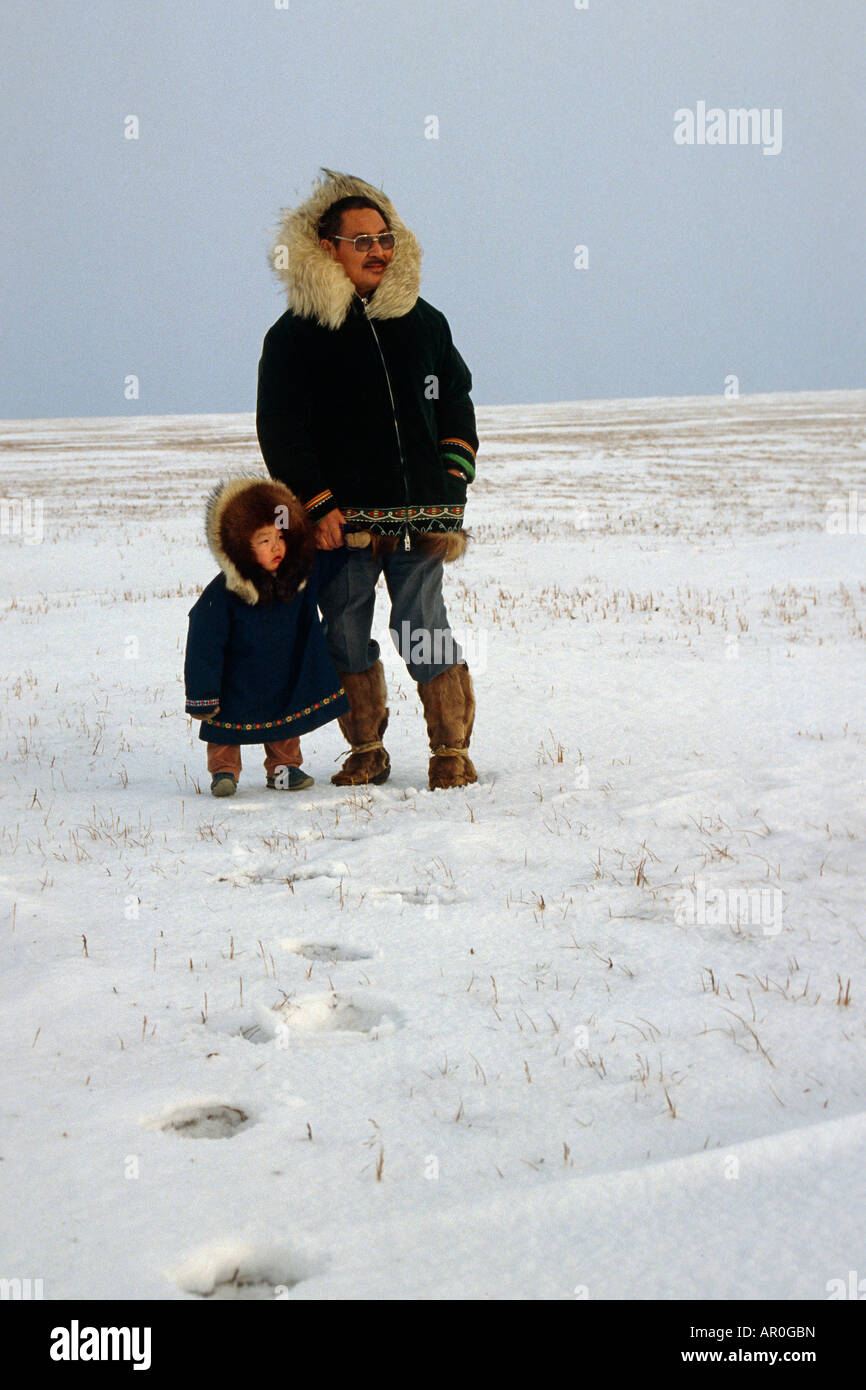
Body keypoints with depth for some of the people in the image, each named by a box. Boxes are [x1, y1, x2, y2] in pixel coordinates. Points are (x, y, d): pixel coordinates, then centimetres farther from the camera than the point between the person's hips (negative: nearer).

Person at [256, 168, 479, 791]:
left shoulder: (422, 321, 11)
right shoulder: (295, 334, 1)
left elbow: (456, 405, 19)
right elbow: (280, 430, -1)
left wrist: (452, 488, 9)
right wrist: (318, 505, -8)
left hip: (419, 515, 1)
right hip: (343, 520, -1)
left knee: (423, 629, -4)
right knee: (347, 633, 5)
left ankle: (451, 750, 8)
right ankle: (367, 751, 20)